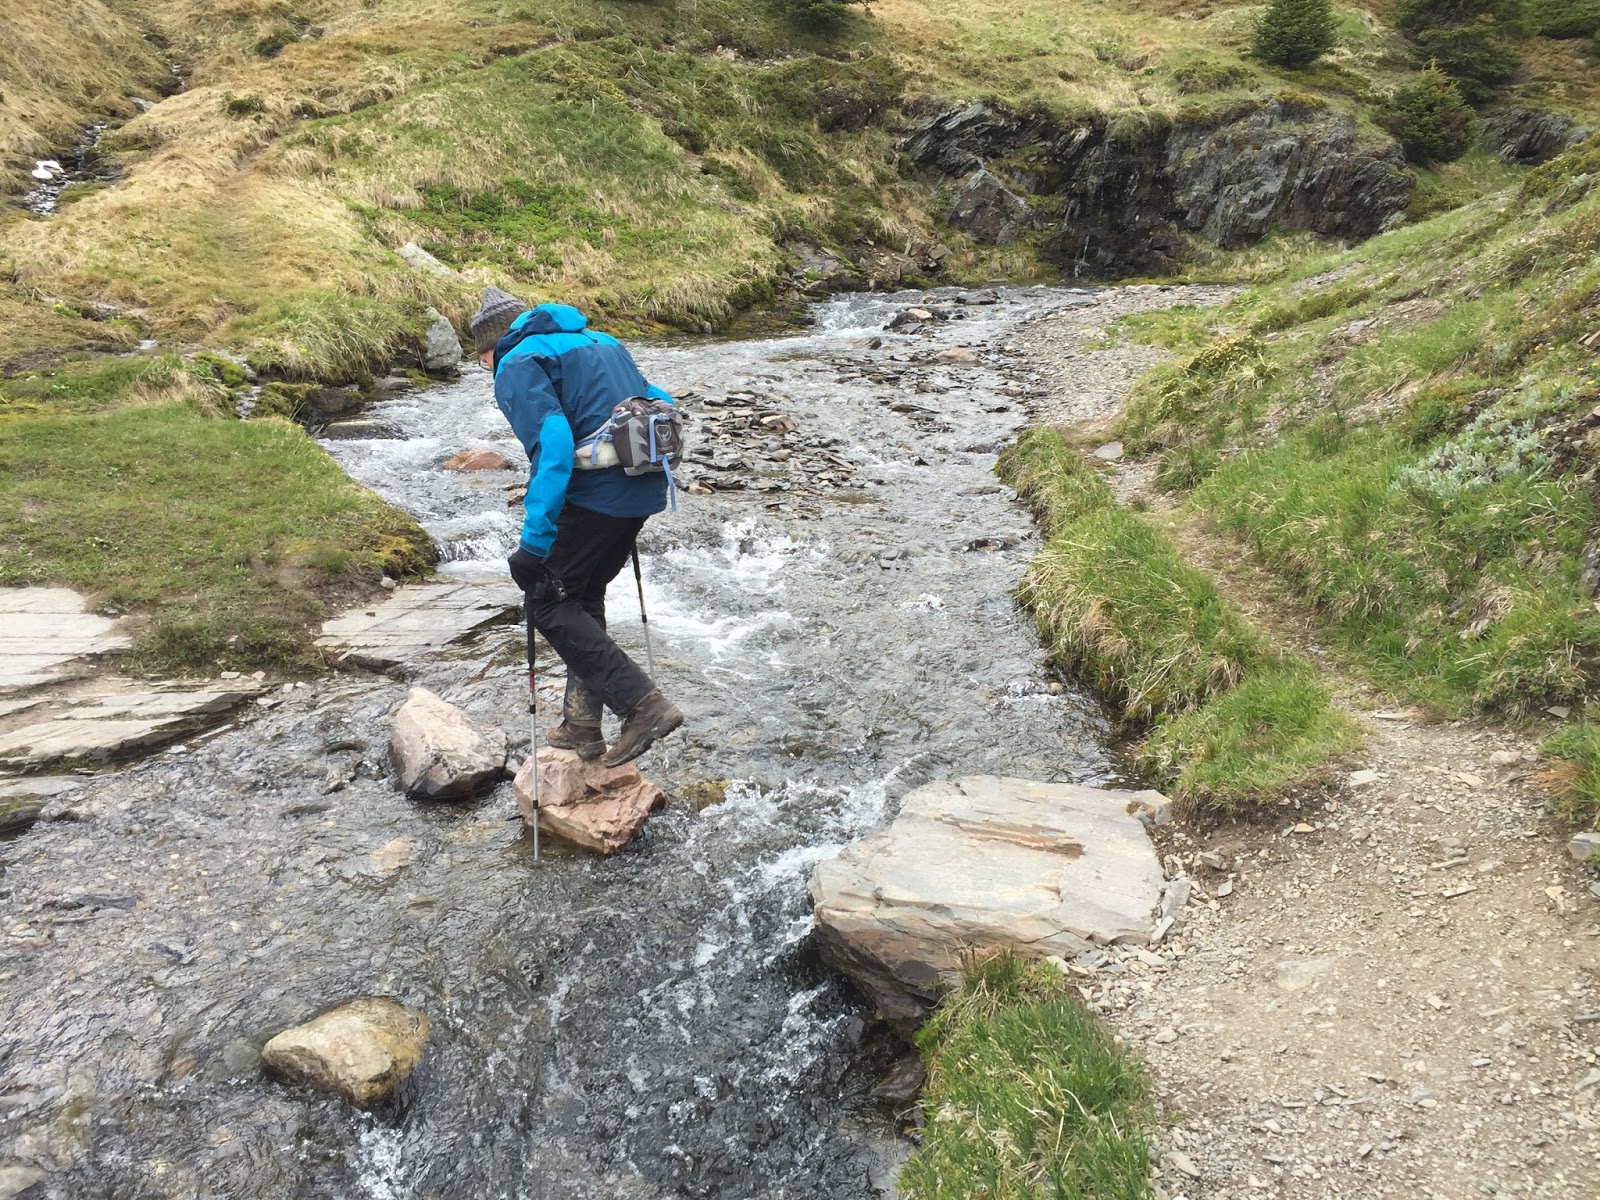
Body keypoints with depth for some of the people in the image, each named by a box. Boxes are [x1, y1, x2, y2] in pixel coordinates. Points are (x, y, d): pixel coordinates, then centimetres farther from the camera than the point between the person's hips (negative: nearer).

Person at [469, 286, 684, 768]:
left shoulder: (517, 365, -3)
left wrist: (534, 542, -21)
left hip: (597, 496, -9)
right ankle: (582, 722, 26)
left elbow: (552, 447, -20)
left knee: (547, 602, 6)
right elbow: (661, 406, 20)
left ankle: (643, 704, -3)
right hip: (646, 490, 9)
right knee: (583, 594, 23)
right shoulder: (599, 343, 22)